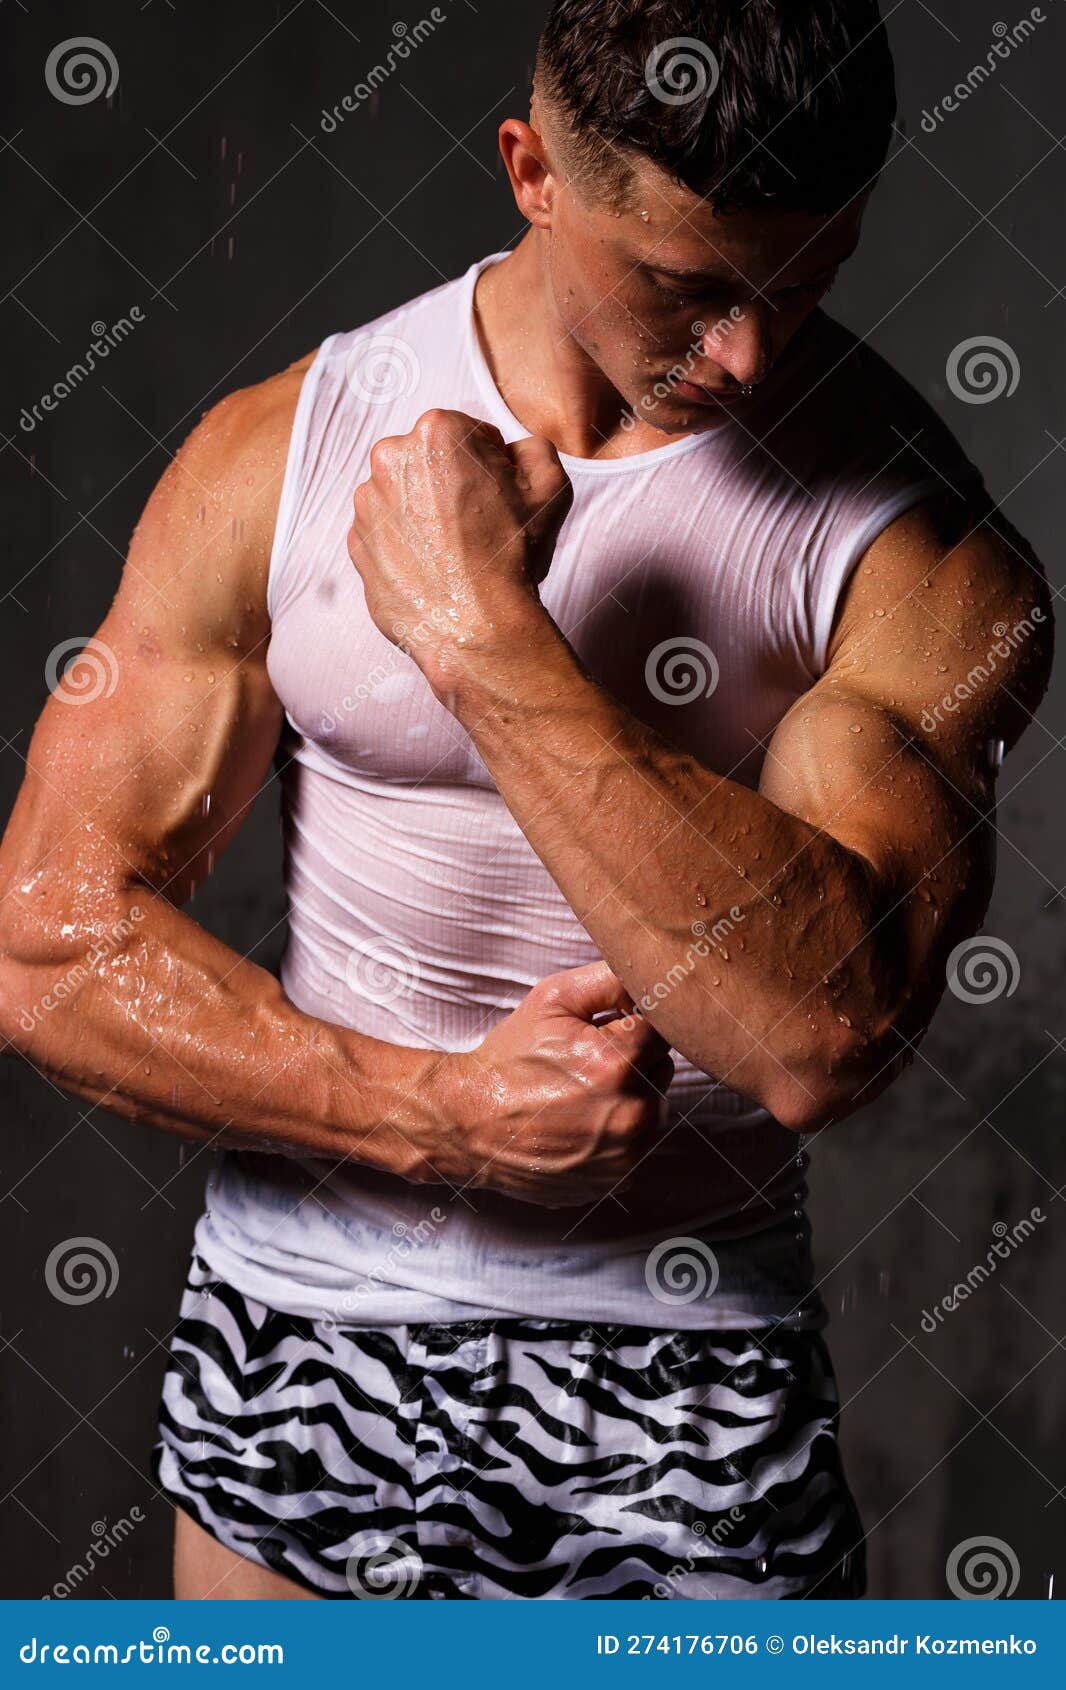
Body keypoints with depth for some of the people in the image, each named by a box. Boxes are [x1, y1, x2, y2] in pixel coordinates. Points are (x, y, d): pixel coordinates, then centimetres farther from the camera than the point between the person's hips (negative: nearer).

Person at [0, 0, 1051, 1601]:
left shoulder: (924, 555, -12)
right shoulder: (283, 451, -6)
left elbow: (823, 1036, -26)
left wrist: (484, 631, -25)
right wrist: (442, 1114, -16)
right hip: (301, 1344, 2)